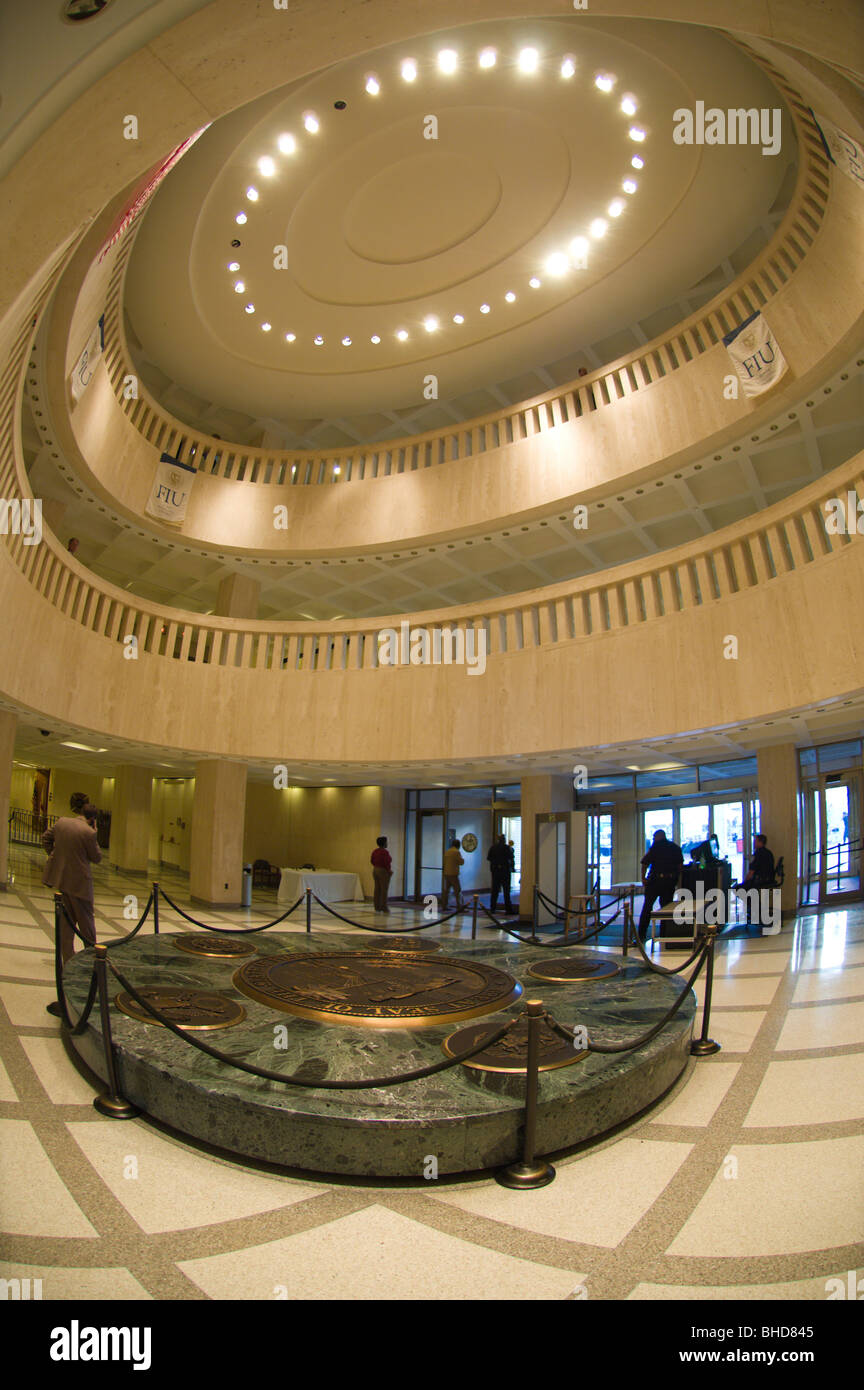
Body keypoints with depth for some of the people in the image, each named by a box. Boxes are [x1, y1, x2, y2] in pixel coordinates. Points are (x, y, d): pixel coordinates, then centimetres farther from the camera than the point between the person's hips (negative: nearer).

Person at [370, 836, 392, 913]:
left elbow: (372, 861, 12)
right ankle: (384, 908, 1)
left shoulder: (375, 851, 6)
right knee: (384, 890, -2)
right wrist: (389, 871, -7)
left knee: (377, 889, 10)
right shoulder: (384, 852, -17)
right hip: (383, 872, -8)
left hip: (375, 871, 8)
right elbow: (387, 863, -19)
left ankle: (377, 907, 14)